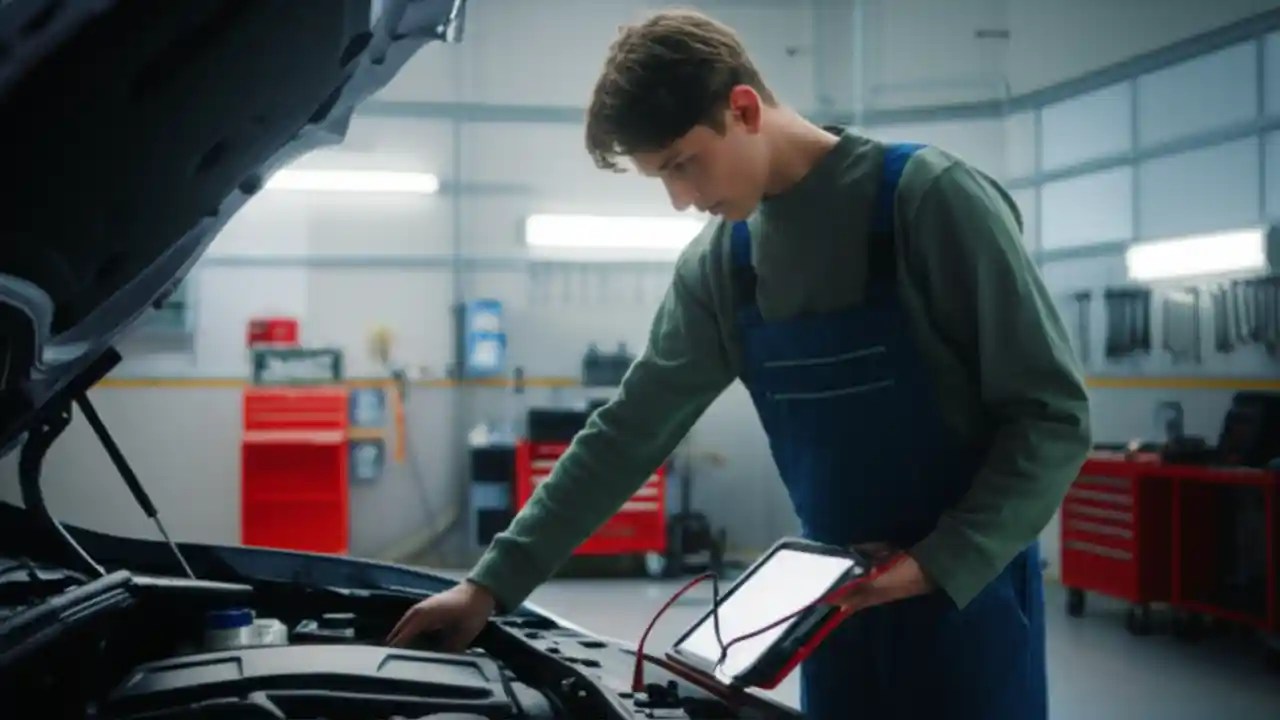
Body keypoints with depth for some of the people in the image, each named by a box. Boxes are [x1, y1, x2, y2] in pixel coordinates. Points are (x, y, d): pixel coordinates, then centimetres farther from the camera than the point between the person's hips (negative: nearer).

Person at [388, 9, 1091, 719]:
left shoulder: (927, 197, -14)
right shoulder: (718, 266, 3)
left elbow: (1052, 413, -12)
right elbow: (631, 430, 8)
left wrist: (943, 561, -22)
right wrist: (493, 581, 4)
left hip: (968, 590, -5)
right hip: (840, 604, 5)